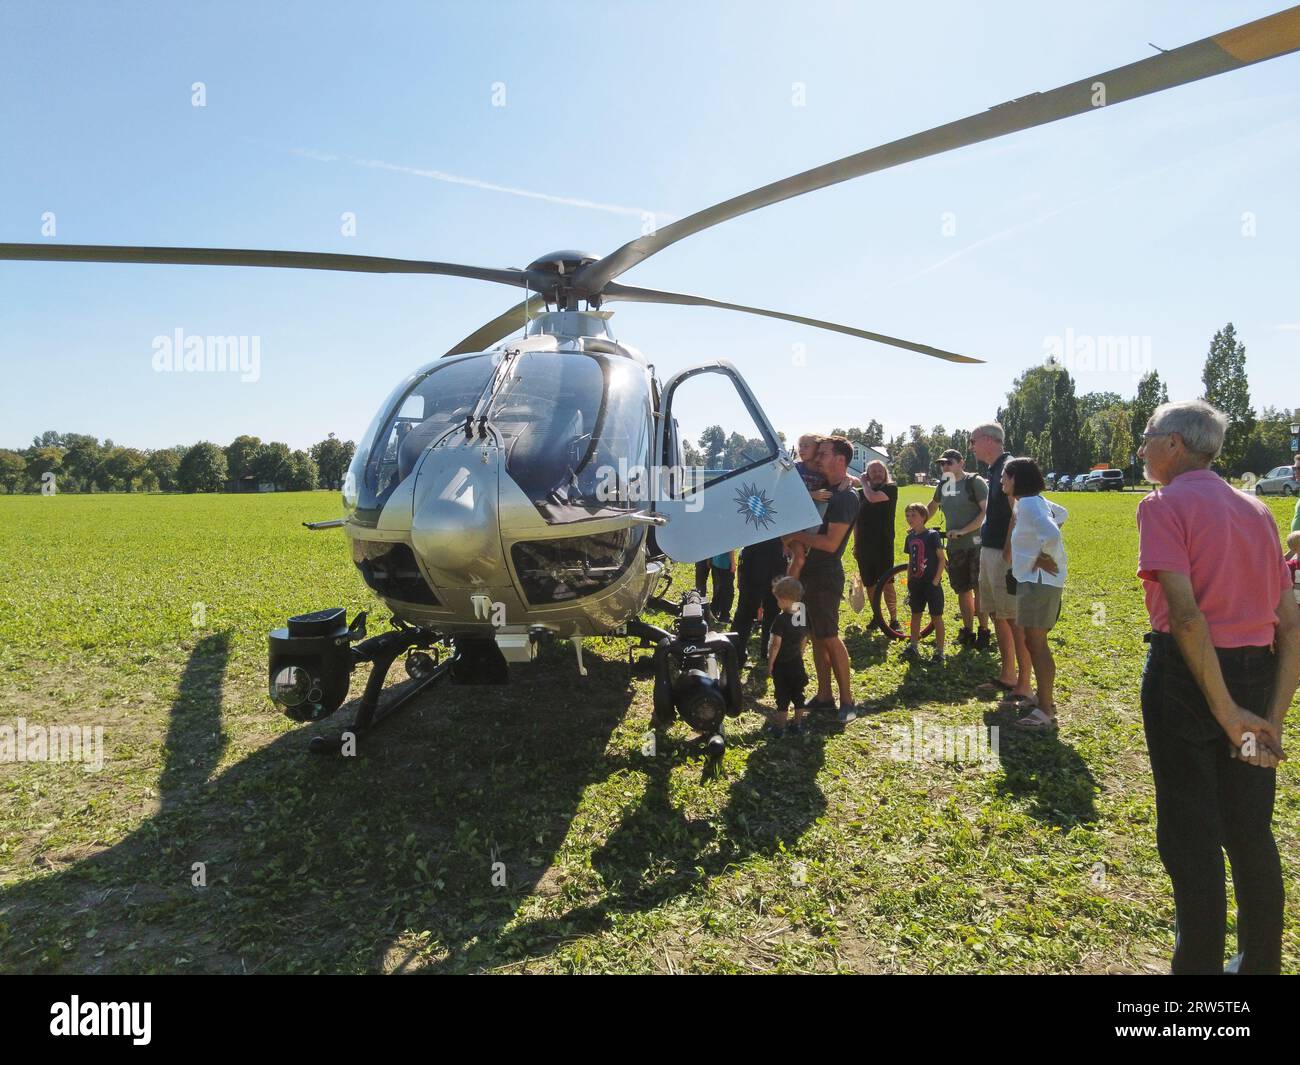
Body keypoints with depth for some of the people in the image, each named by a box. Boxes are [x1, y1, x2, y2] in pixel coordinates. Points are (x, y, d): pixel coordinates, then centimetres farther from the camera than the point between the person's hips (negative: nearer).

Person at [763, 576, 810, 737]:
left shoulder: (781, 619, -22)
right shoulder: (804, 615, -2)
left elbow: (776, 644, -21)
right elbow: (804, 639, 8)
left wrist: (770, 663, -11)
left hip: (781, 663, -6)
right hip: (797, 662, 6)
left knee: (782, 696, 4)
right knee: (798, 694, 14)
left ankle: (779, 727, 13)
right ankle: (798, 725, 23)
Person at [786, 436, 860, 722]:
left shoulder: (846, 497, -15)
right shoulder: (827, 490, 13)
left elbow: (831, 542, -21)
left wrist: (797, 535, -14)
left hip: (826, 577, -9)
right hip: (811, 572, 9)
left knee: (829, 637, -4)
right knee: (817, 636, 12)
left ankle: (847, 701, 6)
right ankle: (824, 696, 20)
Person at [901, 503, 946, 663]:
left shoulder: (932, 535, -11)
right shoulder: (910, 537, 8)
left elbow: (942, 559, -11)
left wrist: (936, 580, -15)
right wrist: (909, 582, 11)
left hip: (931, 584, -6)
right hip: (916, 583, 6)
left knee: (936, 617, 2)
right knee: (915, 615, 13)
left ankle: (939, 651, 9)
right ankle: (913, 648, 22)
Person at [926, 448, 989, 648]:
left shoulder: (975, 481, -8)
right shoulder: (943, 485, 11)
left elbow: (986, 512, -15)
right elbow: (932, 507, 29)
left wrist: (962, 531, -19)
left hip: (975, 544, -6)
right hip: (954, 546, 6)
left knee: (979, 589, -3)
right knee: (962, 591, 10)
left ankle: (984, 631, 8)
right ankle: (968, 631, 20)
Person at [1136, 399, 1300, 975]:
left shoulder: (1165, 505, -9)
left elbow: (1186, 613, -21)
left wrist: (1226, 712, -17)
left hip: (1188, 674, -7)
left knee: (1190, 839, 6)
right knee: (1251, 834, 20)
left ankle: (1199, 965, 17)